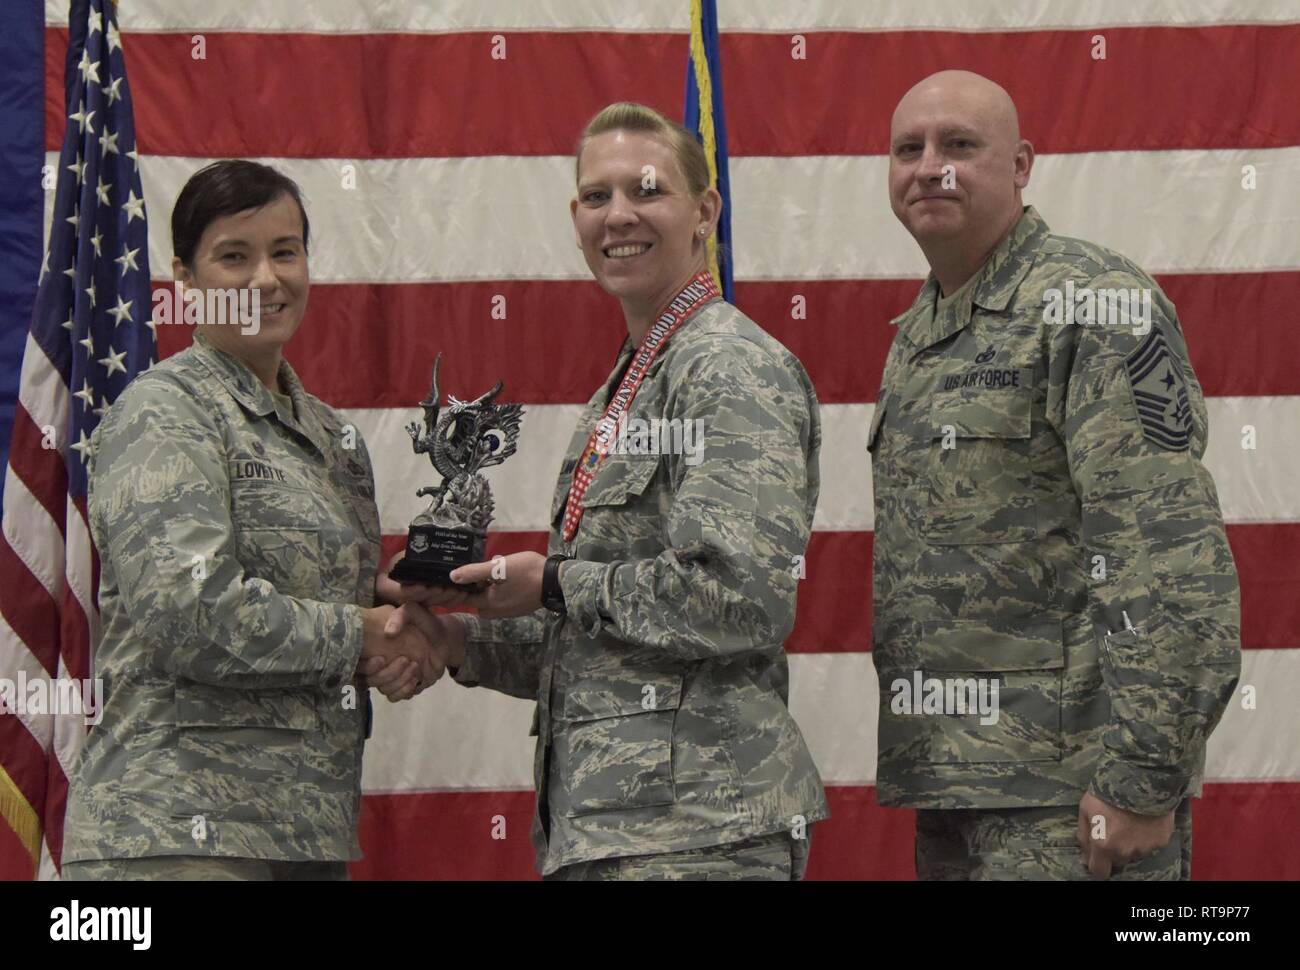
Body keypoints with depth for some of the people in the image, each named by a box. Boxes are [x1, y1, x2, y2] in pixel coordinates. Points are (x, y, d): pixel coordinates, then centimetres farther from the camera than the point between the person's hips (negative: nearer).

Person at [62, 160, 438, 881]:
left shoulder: (331, 436, 18)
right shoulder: (164, 412, -6)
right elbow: (188, 611, -18)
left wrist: (406, 645, 1)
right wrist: (360, 634, -9)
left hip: (312, 825, 7)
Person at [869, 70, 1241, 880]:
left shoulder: (1092, 304, -9)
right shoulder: (917, 335, 17)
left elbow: (1170, 551, -17)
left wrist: (1143, 780, -22)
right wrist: (919, 767, 17)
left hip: (1072, 786, -8)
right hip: (954, 777, 8)